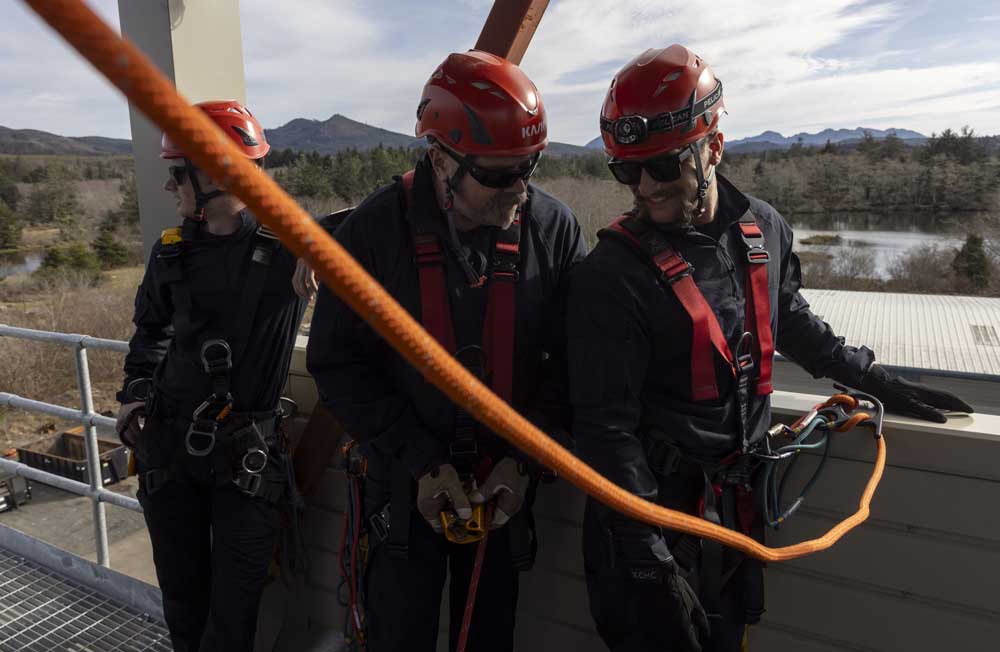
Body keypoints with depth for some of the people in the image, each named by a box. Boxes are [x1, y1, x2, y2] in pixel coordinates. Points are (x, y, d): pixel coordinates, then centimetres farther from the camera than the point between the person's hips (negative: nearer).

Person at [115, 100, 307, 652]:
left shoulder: (291, 246, -8)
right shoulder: (173, 252, 5)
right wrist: (135, 389, 10)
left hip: (247, 449, -4)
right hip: (169, 441, 4)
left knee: (235, 603, 4)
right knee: (181, 591, 18)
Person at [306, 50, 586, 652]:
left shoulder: (554, 227, -8)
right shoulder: (376, 229, -13)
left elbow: (570, 360, -2)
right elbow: (337, 363, -8)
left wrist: (525, 456, -10)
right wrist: (421, 461, -14)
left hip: (506, 483, 2)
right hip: (407, 486, -1)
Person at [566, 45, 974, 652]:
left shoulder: (763, 228, -1)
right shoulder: (611, 276, -20)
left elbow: (789, 319, 19)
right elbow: (607, 427, -20)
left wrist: (874, 380, 20)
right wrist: (651, 563, -20)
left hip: (737, 504, 6)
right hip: (654, 510, -5)